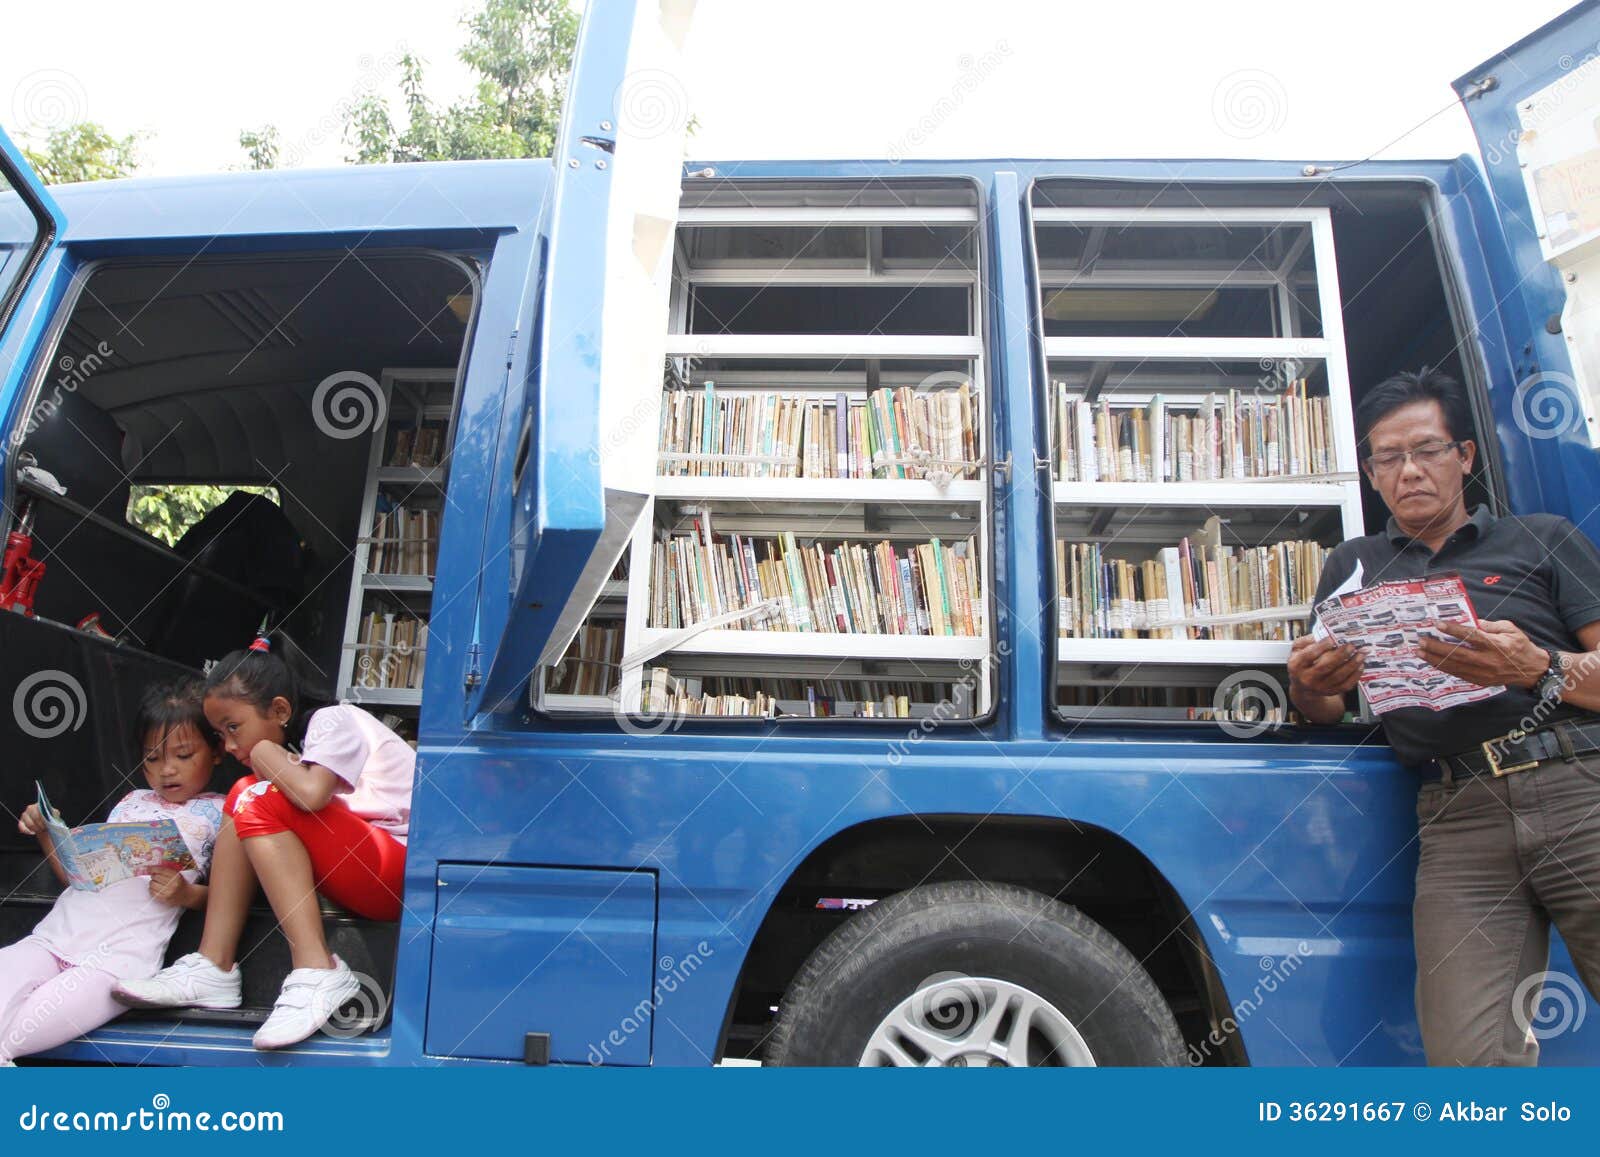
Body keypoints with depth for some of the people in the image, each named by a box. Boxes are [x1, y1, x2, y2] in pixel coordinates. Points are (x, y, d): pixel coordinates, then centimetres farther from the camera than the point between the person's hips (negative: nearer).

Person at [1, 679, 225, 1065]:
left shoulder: (218, 813, 7)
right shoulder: (132, 801, 24)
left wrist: (187, 894, -16)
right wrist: (47, 833, 12)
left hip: (122, 954, -5)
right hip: (56, 935, 5)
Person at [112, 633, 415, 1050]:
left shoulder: (335, 719, -4)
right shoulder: (299, 749, 21)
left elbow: (312, 794, -23)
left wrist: (267, 754, -5)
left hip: (405, 871, -9)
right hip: (375, 881, 9)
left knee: (262, 804, -17)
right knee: (244, 796, 6)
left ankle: (317, 974, -23)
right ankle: (214, 967, -2)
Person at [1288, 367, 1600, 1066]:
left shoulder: (1543, 541, 18)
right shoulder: (1354, 568, 25)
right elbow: (1323, 710, 20)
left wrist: (1539, 668, -12)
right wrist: (1308, 684, -3)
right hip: (1461, 819, 1)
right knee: (1468, 1056, -13)